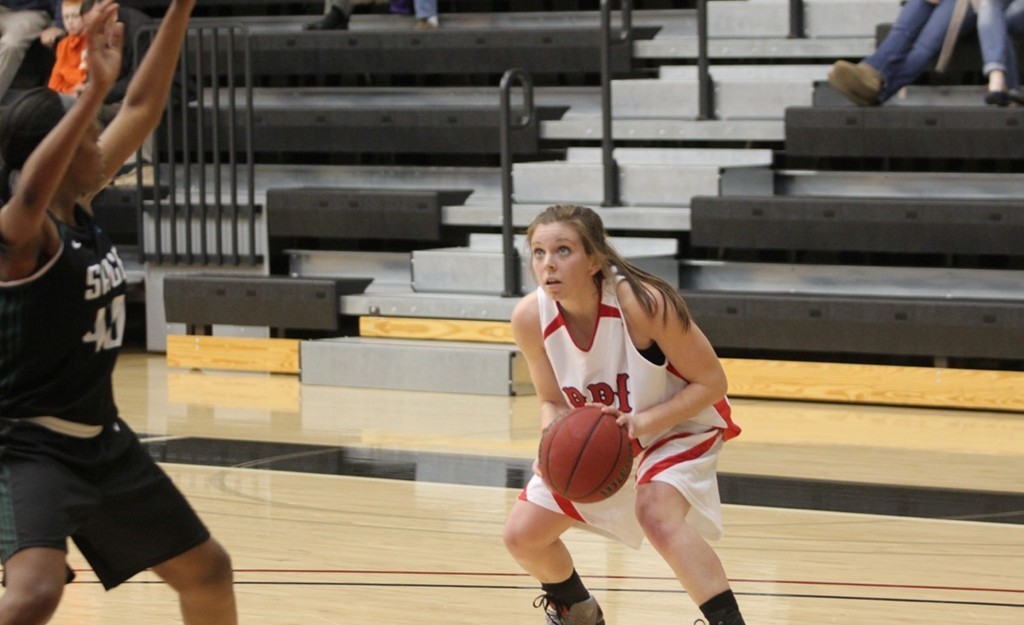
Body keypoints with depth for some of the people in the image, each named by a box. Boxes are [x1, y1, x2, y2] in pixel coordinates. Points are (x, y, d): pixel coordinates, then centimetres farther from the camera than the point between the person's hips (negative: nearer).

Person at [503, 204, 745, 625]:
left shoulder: (641, 303, -34)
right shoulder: (529, 318, -21)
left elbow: (711, 382, -24)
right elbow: (553, 401, -5)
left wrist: (642, 421, -36)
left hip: (678, 424, -6)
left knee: (656, 514, -34)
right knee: (522, 536, 4)